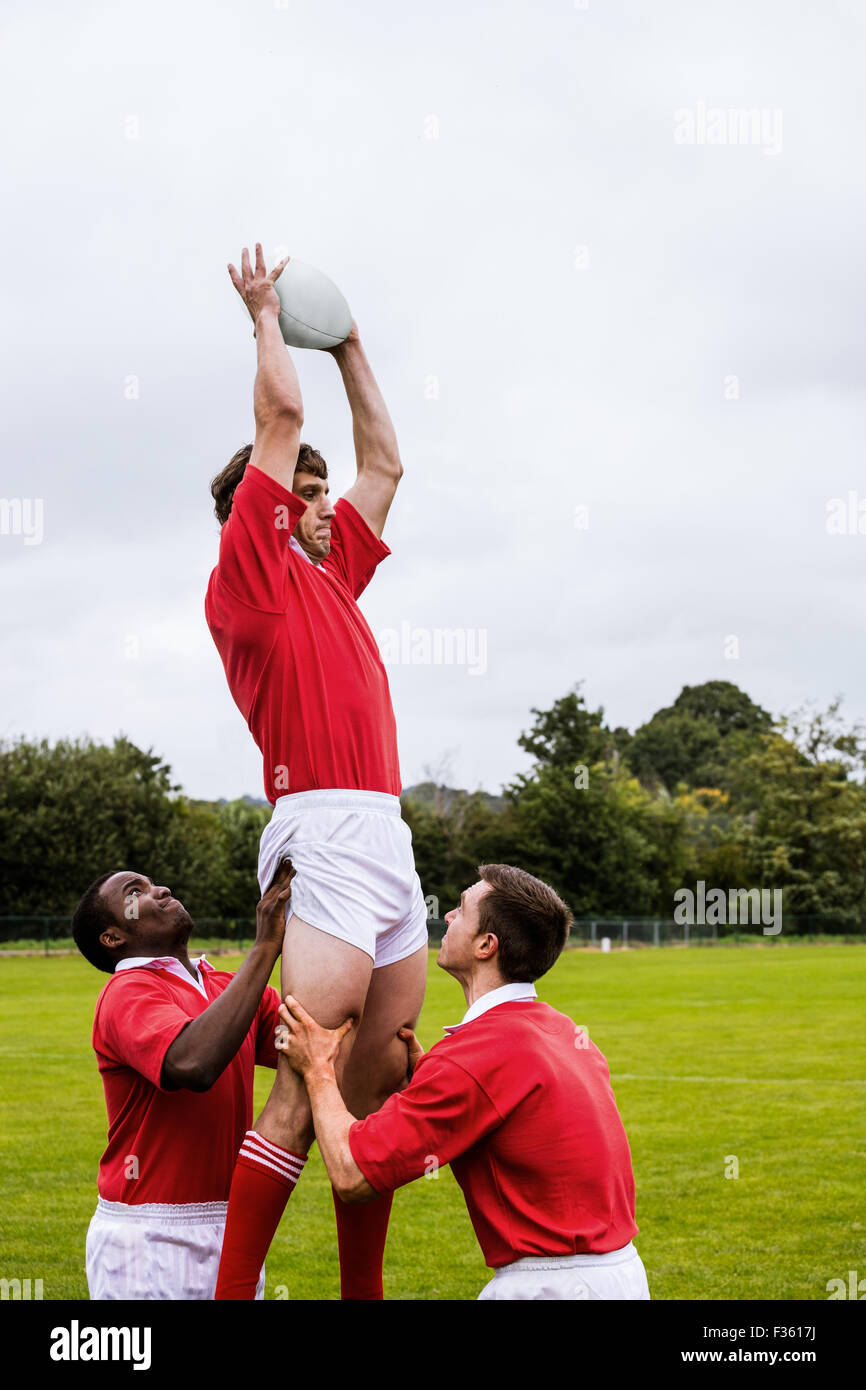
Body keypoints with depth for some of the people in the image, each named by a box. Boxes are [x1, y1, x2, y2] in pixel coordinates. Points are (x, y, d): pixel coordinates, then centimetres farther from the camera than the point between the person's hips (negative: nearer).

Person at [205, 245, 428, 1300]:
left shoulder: (330, 574, 23)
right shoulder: (252, 573, 1)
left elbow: (383, 461, 33)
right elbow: (280, 416, -1)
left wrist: (350, 346, 34)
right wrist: (267, 314, 13)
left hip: (389, 841, 8)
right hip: (330, 834, -8)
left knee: (381, 1089, 8)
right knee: (304, 1094, -13)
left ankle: (363, 1294, 14)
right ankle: (229, 1293, -12)